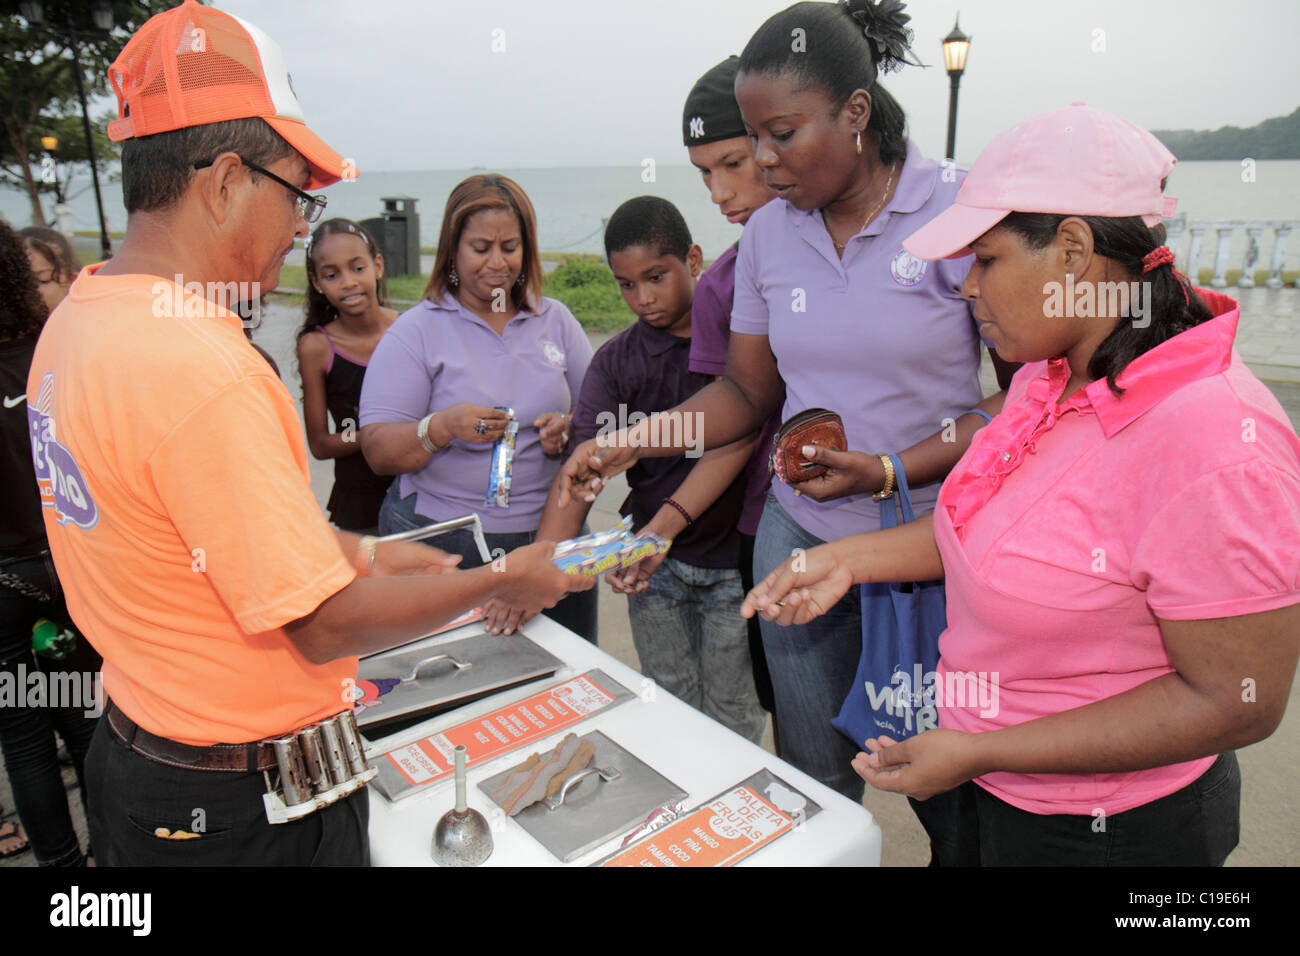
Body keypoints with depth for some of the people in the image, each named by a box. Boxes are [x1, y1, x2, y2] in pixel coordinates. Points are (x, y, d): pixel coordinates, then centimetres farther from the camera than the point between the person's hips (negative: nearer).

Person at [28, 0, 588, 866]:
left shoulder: (75, 319, 1)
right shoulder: (202, 372, -30)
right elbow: (325, 626, -25)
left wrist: (357, 552, 9)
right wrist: (503, 581, -13)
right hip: (245, 809, -8)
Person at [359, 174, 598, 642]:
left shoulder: (556, 320, 11)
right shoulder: (415, 331, 1)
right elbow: (377, 451, -5)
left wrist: (570, 430, -8)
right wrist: (442, 428, -23)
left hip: (551, 534, 3)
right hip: (444, 547, -2)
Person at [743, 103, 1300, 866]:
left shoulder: (1212, 439, -29)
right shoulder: (1050, 374, -4)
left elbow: (1236, 703, -24)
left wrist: (977, 752, -23)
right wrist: (848, 558, 0)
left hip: (1108, 830, -7)